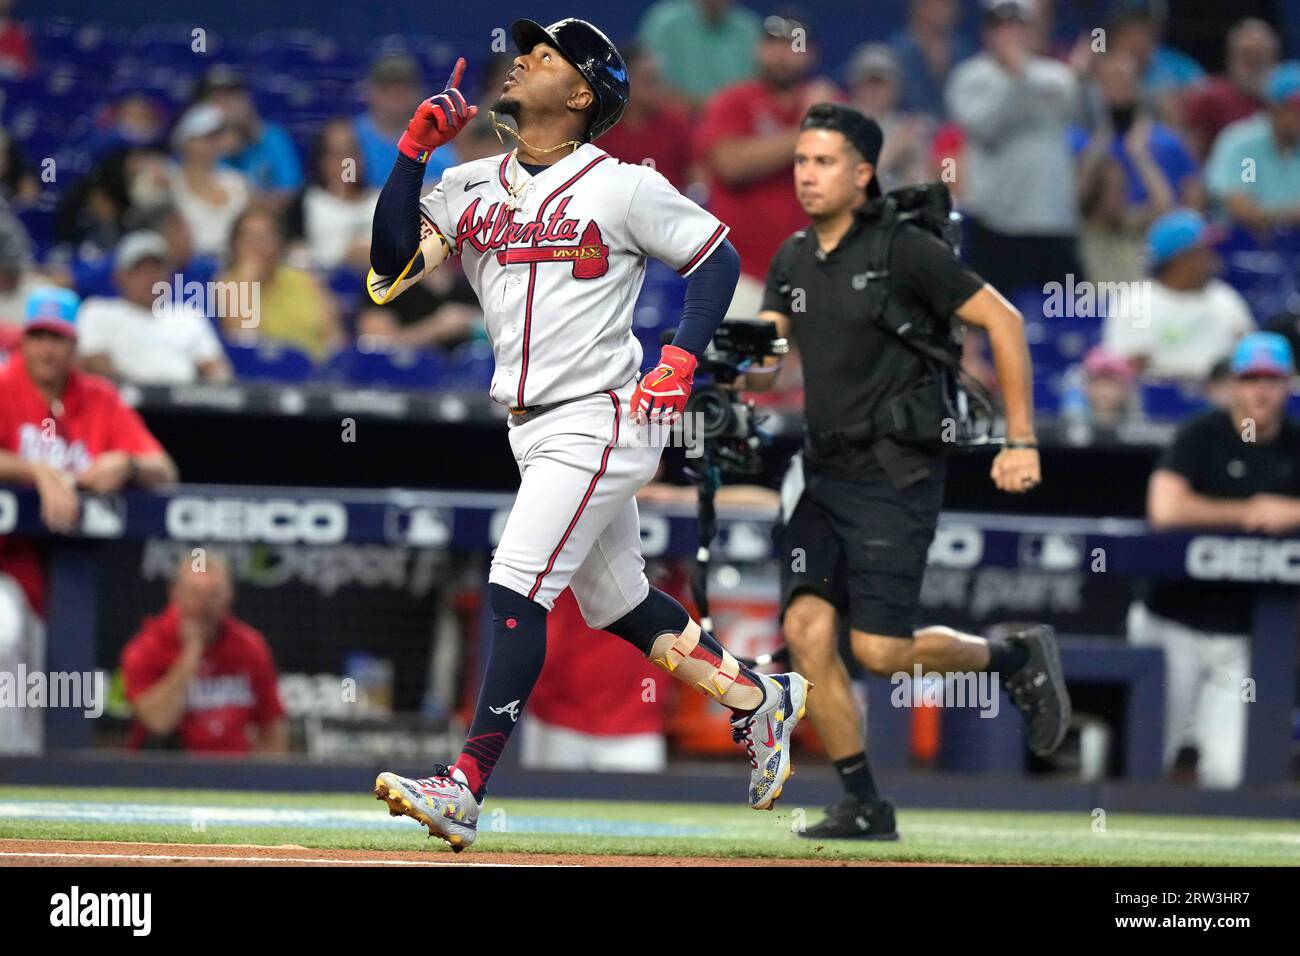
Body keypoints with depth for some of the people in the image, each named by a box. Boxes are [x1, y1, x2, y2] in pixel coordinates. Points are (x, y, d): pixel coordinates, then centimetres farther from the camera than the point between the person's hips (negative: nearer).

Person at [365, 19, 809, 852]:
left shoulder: (623, 188, -7)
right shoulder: (470, 188, 8)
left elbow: (717, 255, 0)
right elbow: (393, 266, -1)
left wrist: (682, 360, -12)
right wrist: (416, 149, -7)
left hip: (600, 421, -7)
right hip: (532, 430, 7)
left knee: (518, 592, -17)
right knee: (615, 605, 16)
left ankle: (464, 789, -21)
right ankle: (758, 698, 35)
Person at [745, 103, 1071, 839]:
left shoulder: (905, 250, -11)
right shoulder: (794, 261, 10)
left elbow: (1004, 321, -10)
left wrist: (1022, 442, -12)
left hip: (896, 478, -6)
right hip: (825, 473, 6)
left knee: (880, 651, -9)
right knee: (807, 631, -7)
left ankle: (1017, 657, 18)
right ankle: (864, 806, 3)